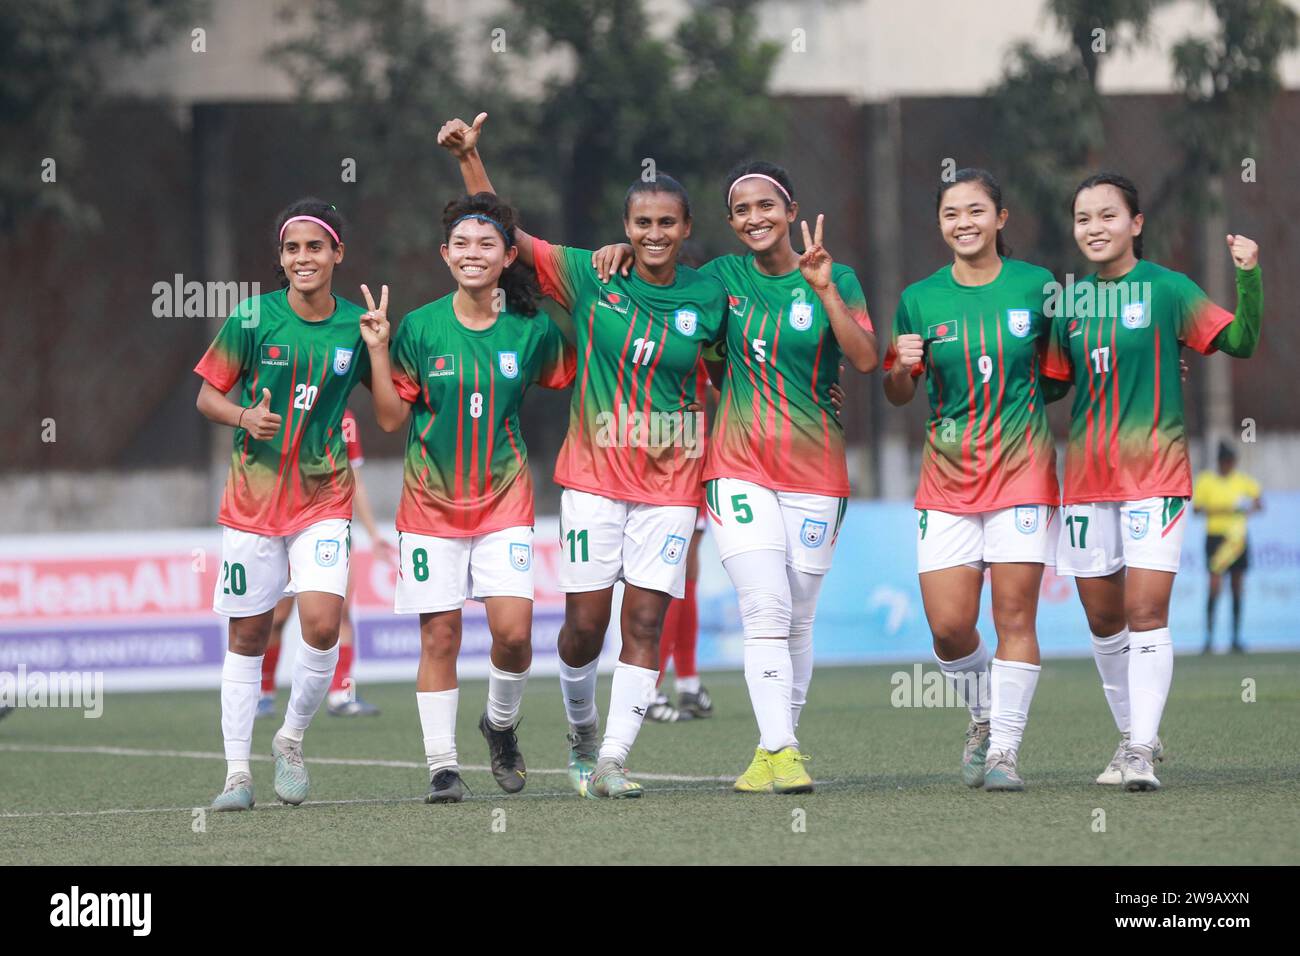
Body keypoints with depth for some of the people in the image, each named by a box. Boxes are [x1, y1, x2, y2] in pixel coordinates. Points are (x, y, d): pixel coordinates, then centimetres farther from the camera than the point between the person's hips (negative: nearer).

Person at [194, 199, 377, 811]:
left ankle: (291, 741, 10)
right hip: (253, 495, 0)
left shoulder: (357, 326, -1)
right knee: (247, 635, 4)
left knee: (322, 624, -15)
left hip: (323, 497, 0)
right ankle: (237, 771, 14)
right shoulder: (253, 319, -5)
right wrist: (243, 416, -19)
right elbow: (207, 396, 2)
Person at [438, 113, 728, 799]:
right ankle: (581, 734, 25)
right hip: (593, 476, -1)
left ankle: (611, 760, -4)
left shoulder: (707, 297, 2)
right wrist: (469, 158, -9)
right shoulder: (590, 278, -1)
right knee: (585, 622, -2)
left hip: (670, 482, 1)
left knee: (645, 621, -6)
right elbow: (505, 235, 0)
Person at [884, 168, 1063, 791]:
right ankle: (984, 718, 23)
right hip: (947, 476, 2)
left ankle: (1004, 750, 0)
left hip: (1021, 470, -2)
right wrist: (898, 367, -9)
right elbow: (899, 396, 10)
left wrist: (1036, 393, -5)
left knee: (1014, 615, -6)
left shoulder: (1036, 287, 0)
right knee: (948, 625, -4)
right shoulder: (920, 299, 3)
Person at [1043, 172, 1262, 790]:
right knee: (1103, 620, 9)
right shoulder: (1068, 299, 7)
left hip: (1155, 472, -4)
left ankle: (1141, 751, -11)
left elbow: (1239, 342, -10)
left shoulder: (1166, 289, -4)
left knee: (1146, 611, -12)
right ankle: (1133, 735, 25)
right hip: (1085, 477, 4)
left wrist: (1248, 276, -22)